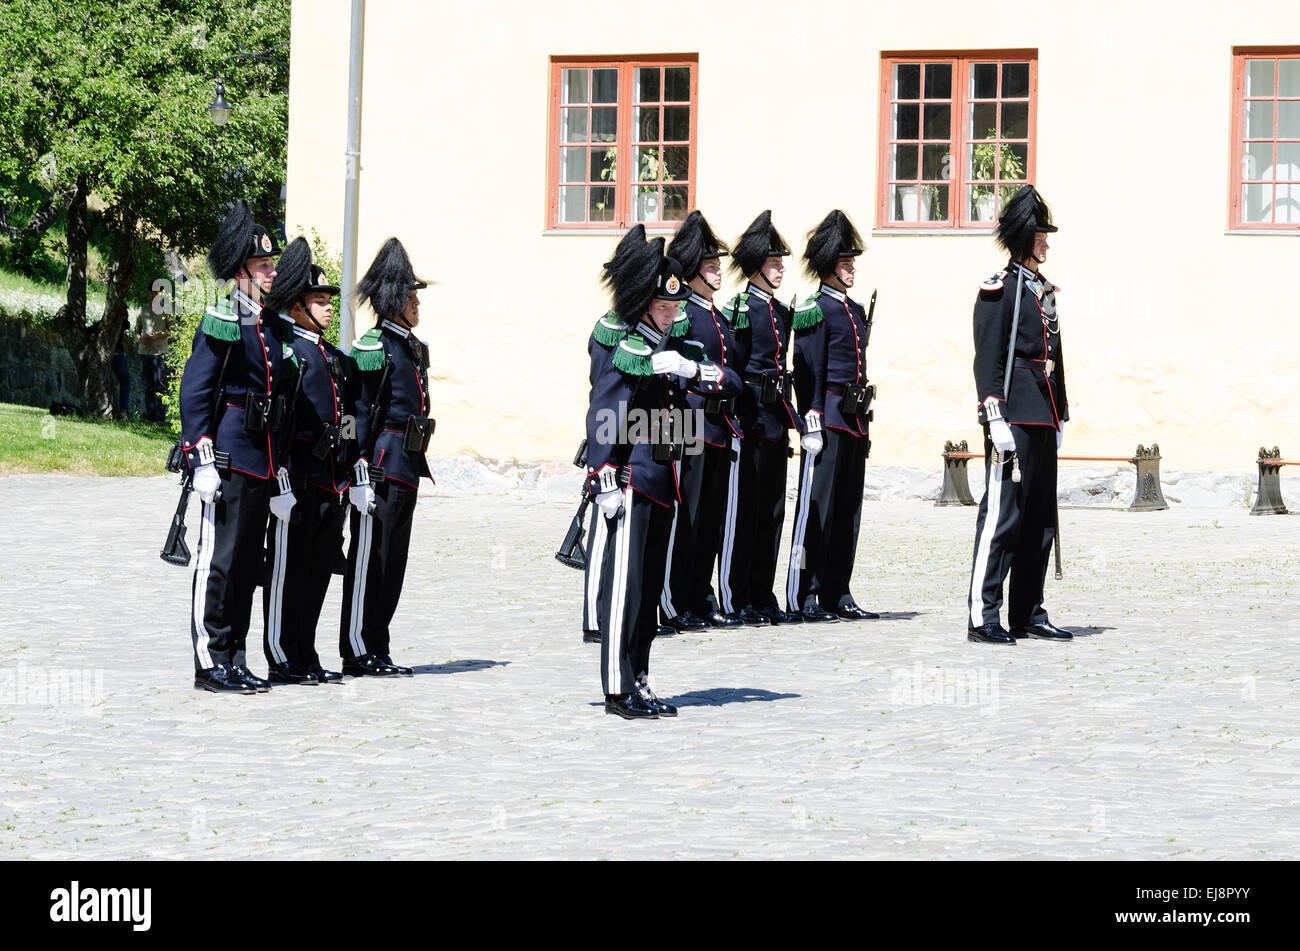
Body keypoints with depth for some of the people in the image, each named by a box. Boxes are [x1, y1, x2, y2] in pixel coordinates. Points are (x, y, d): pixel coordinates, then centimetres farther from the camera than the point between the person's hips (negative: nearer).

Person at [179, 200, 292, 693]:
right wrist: (201, 459, -20)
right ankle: (210, 665, -3)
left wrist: (279, 470, 22)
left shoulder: (271, 324, 16)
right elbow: (194, 392, -13)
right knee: (219, 558, -6)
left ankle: (235, 663, 15)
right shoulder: (222, 322, -8)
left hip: (261, 460, 8)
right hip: (229, 457, -8)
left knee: (248, 562, 10)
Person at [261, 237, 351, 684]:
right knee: (288, 568, -3)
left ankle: (305, 659, 16)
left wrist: (349, 475, 20)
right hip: (298, 476, -8)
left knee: (319, 568, 10)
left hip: (332, 480, 8)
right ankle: (283, 660, 1)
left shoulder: (334, 357, 20)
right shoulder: (284, 349, -7)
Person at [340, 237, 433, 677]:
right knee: (369, 557, -4)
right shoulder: (373, 349, -11)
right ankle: (358, 652, 0)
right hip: (381, 466, -9)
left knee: (393, 561, 11)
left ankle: (377, 649, 16)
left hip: (407, 470, 9)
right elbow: (359, 412, -14)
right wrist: (362, 471, -18)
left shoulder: (413, 348, 17)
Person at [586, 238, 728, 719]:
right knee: (625, 584, -9)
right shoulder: (626, 352, -10)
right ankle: (619, 691, -9)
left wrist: (691, 368, -16)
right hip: (632, 480, -9)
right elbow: (601, 419, -14)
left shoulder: (673, 349, 14)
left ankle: (638, 680, 18)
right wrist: (605, 483, -20)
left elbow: (723, 380, 5)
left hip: (662, 482, 9)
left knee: (650, 587, 11)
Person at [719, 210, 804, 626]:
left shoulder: (782, 312, 15)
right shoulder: (740, 310, -9)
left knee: (771, 512, 9)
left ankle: (763, 599, 14)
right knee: (742, 510, -3)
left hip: (776, 423, 8)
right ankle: (736, 602, 0)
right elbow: (731, 369, -13)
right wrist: (735, 421, -18)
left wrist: (792, 418, 19)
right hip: (749, 420, -8)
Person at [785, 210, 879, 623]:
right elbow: (808, 371, -12)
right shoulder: (815, 310, -7)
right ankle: (803, 597, -4)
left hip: (853, 419, 8)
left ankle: (837, 595, 13)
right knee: (816, 507, -6)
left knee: (847, 509, 9)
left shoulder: (856, 310, 17)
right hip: (828, 418, -8)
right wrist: (812, 422, -17)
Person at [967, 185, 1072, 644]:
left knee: (1040, 520, 10)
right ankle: (983, 617, -9)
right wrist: (996, 418, -20)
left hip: (1043, 418, 9)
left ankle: (1029, 615, 15)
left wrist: (1060, 418, 20)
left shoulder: (1043, 290, 18)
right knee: (1002, 515, -10)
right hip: (1015, 414, -9)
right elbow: (987, 359, -13)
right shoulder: (1000, 288, -7)